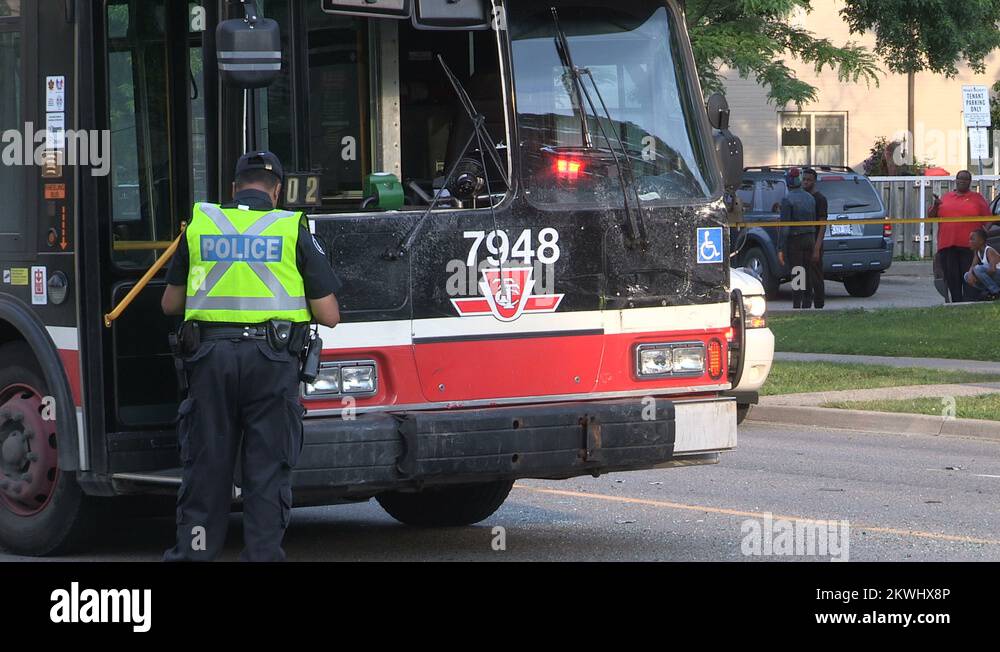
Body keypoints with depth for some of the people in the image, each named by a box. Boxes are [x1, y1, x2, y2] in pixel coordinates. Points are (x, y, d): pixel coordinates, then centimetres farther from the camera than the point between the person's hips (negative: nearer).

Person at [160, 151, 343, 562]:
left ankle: (192, 552, 8)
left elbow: (171, 303, 21)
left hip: (209, 356, 2)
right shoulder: (293, 229, 5)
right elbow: (329, 315, 5)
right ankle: (263, 553, 0)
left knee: (205, 464, 8)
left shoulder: (200, 224, 12)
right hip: (272, 358, -2)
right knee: (268, 467, 3)